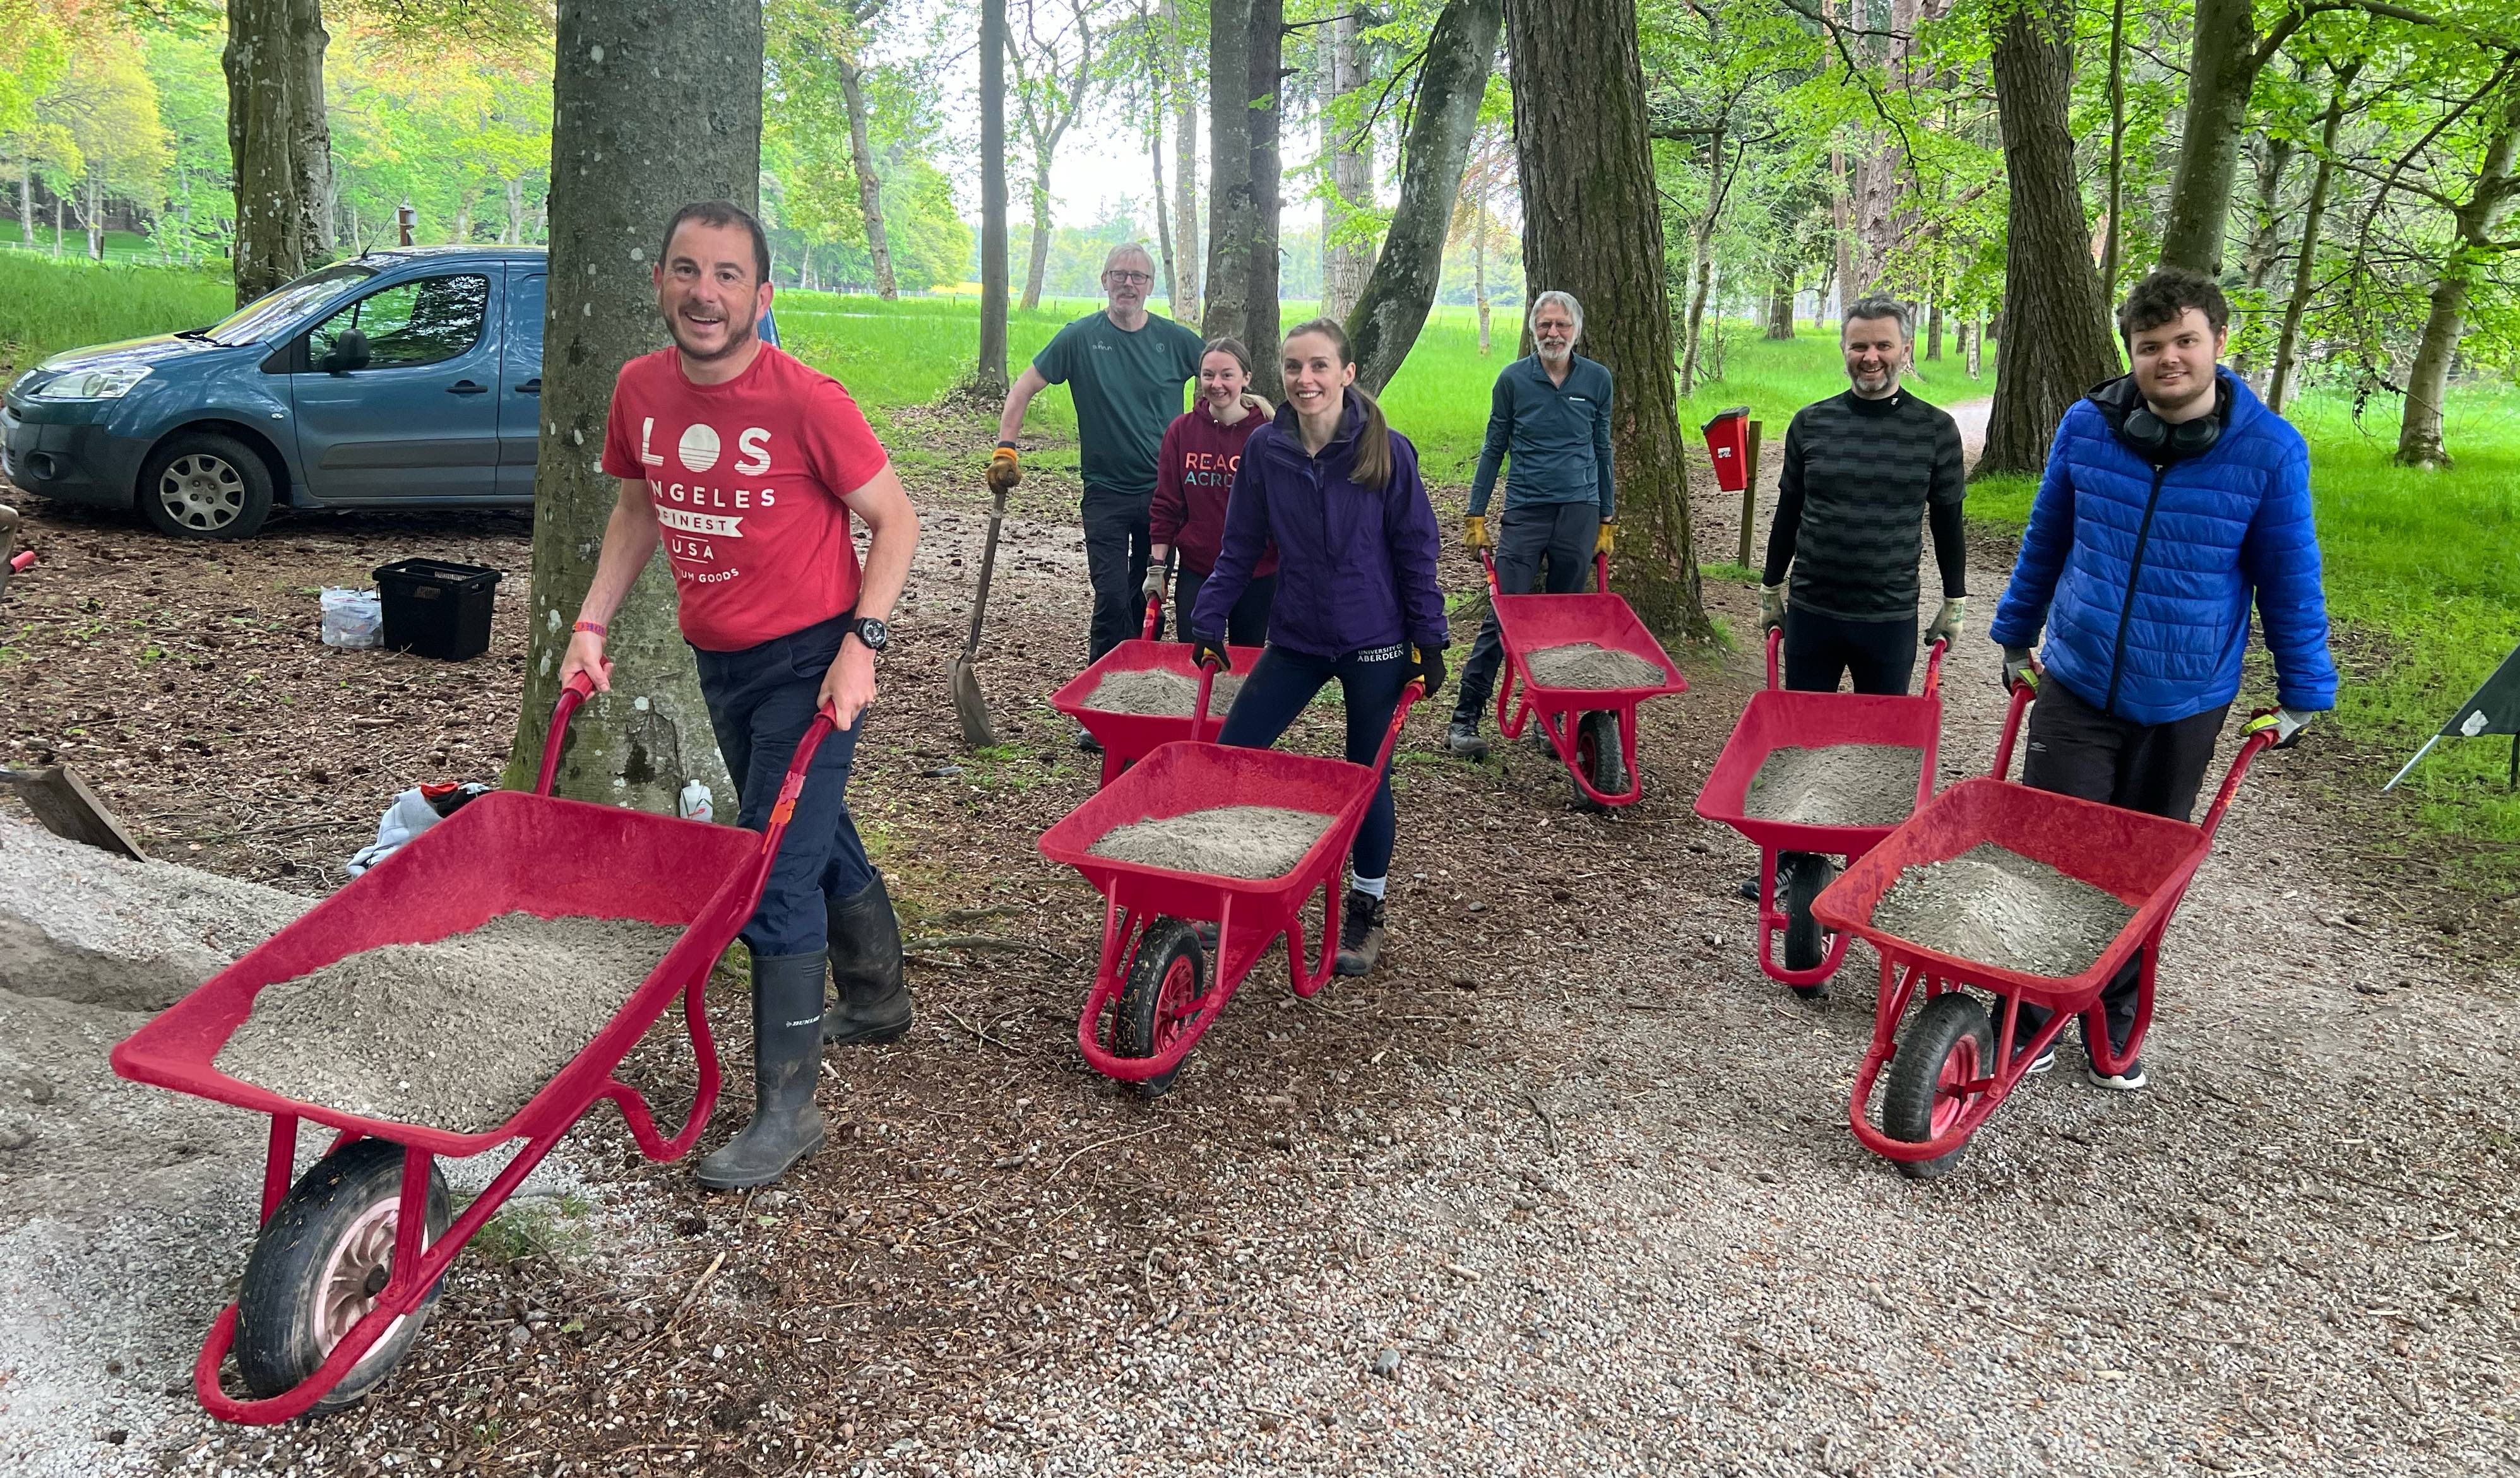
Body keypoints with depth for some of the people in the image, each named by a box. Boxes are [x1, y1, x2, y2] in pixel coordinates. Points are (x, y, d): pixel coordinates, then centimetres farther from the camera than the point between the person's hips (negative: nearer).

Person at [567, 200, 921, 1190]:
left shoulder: (805, 401, -19)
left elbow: (894, 520, -12)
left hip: (810, 662, -7)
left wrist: (861, 644, -20)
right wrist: (592, 624, 5)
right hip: (719, 661, 7)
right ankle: (877, 1001, 45)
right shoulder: (641, 390, -1)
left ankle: (786, 1107, 5)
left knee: (774, 877, -8)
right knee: (819, 840, 23)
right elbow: (637, 510, 13)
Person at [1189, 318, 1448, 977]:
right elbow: (1241, 546, 5)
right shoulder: (1264, 448, -4)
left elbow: (1415, 551, -5)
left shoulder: (1387, 450, -11)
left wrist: (1429, 641, -6)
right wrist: (1208, 623, 2)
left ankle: (1365, 913, 27)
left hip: (1375, 641, -3)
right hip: (1296, 638, 3)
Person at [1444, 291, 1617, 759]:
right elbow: (1494, 448, 6)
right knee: (1503, 616, -8)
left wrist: (1607, 520, 13)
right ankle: (1463, 719, -3)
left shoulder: (1597, 379, 5)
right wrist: (1475, 515, 3)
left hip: (1579, 513, 2)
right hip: (1524, 513, -2)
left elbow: (1602, 450, 13)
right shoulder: (1513, 379, 0)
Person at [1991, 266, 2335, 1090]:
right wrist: (2016, 636, 16)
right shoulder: (2087, 427, -5)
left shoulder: (2269, 450, -10)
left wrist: (2303, 694, 5)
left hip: (2184, 707, 0)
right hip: (2075, 689, 1)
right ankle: (2027, 1021, 15)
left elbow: (2289, 580, 0)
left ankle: (2113, 1031, 28)